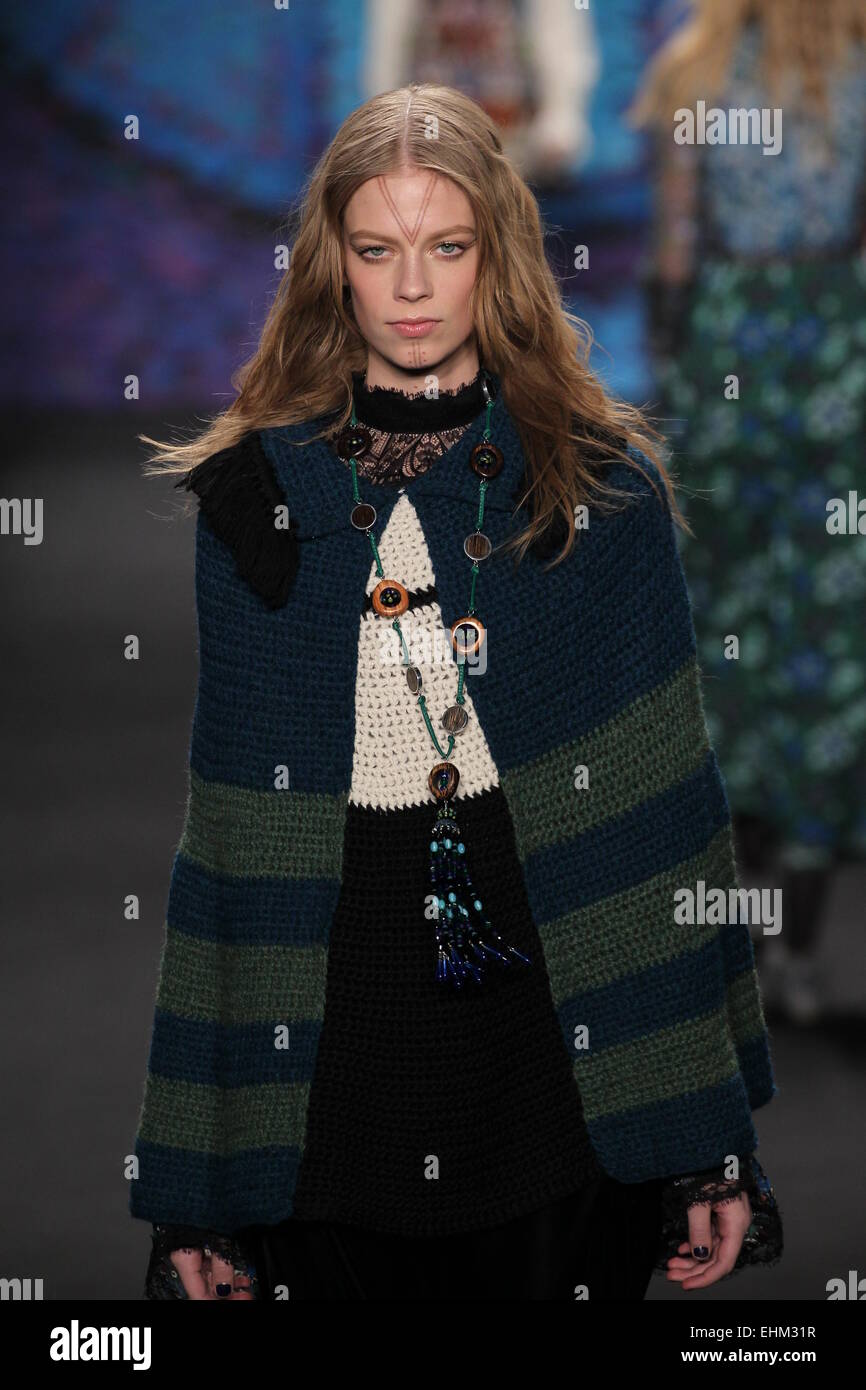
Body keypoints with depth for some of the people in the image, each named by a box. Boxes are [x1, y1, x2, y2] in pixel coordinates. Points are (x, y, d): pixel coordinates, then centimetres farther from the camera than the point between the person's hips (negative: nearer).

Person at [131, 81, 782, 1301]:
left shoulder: (604, 487, 1)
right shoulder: (258, 496, 3)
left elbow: (671, 808, -1)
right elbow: (224, 840, 3)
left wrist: (714, 1148, -6)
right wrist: (195, 1193, 1)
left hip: (560, 1051, -1)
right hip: (325, 1063, 1)